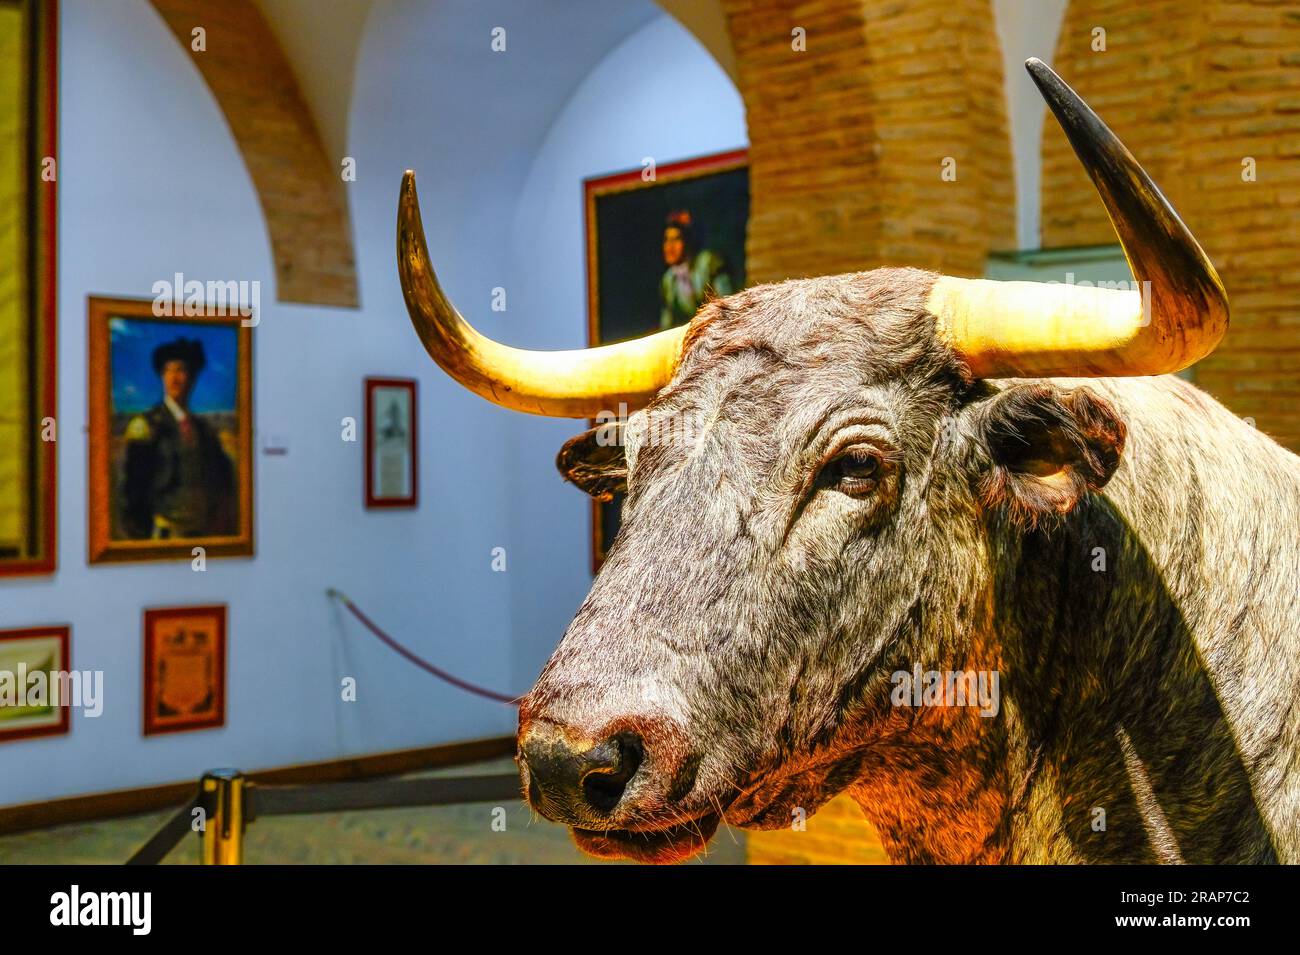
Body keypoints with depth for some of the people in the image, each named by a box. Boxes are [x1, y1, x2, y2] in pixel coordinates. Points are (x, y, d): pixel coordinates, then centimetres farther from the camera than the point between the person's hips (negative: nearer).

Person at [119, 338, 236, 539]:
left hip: (205, 532, 4)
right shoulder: (146, 426, -3)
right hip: (167, 531, -4)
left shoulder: (205, 429, 12)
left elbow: (223, 477, 16)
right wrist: (137, 531, -6)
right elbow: (131, 483, -4)